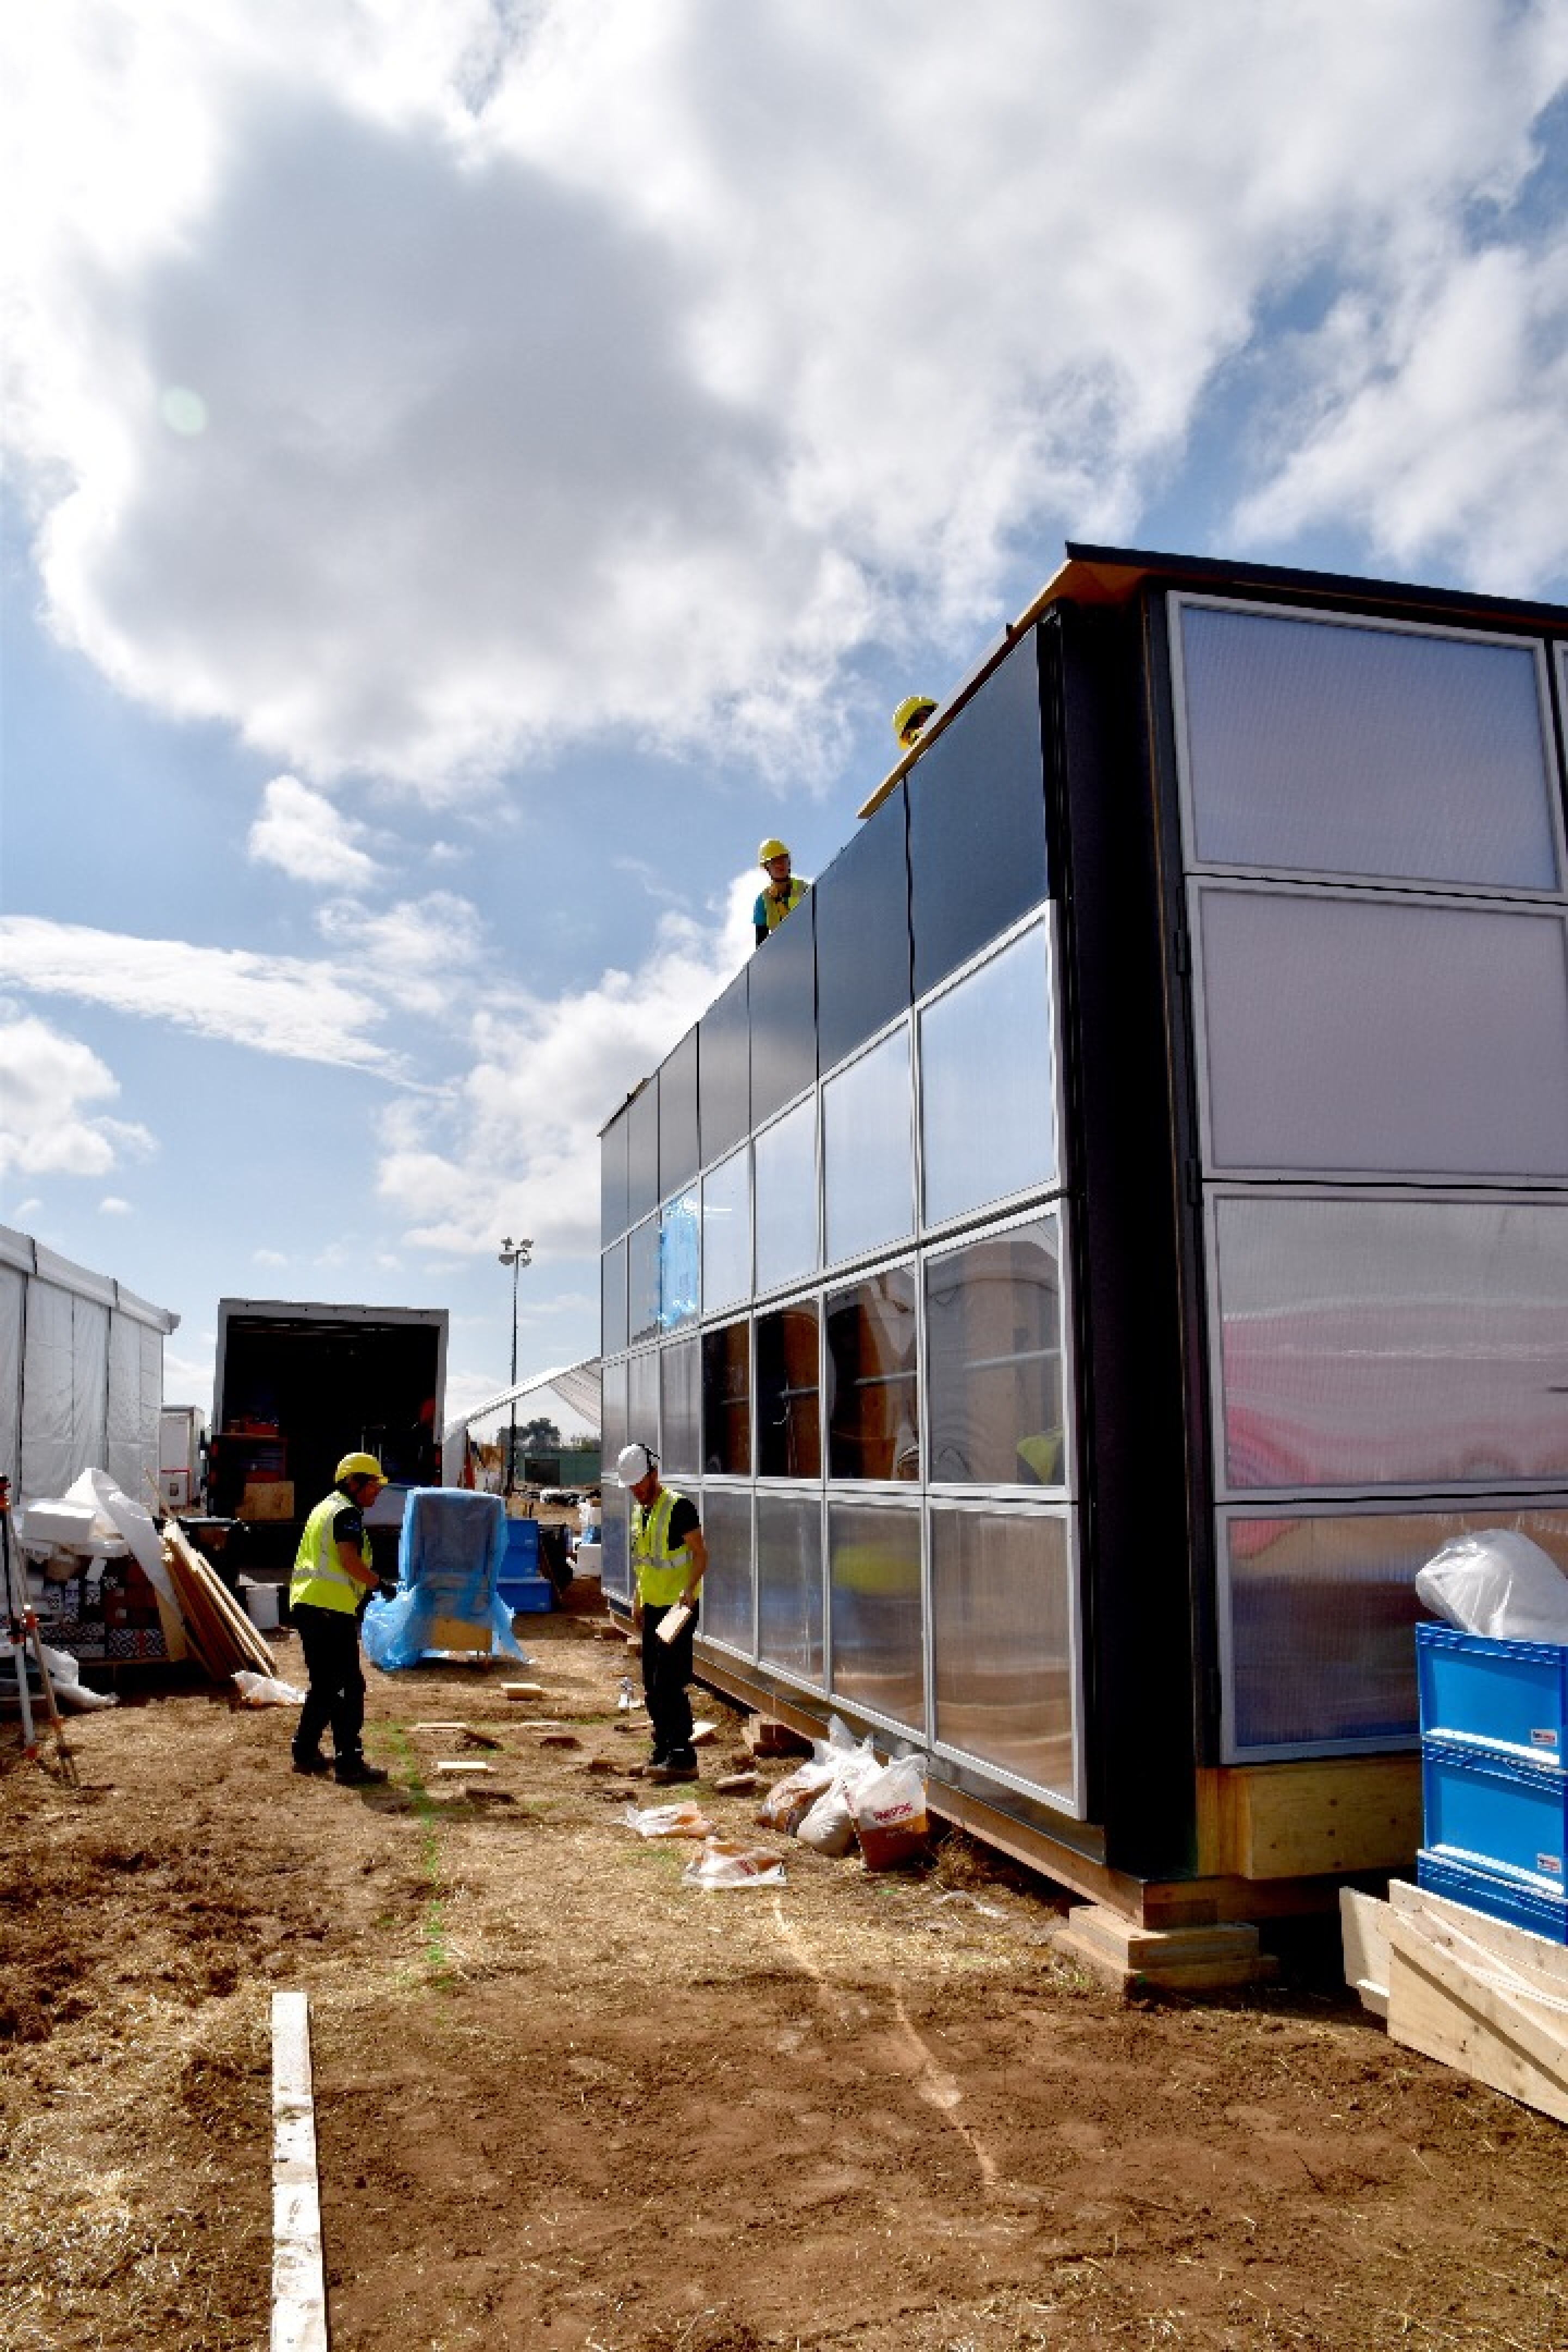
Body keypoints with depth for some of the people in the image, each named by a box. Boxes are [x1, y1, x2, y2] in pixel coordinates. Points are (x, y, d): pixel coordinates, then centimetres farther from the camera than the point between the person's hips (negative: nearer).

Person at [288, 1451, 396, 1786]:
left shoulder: (325, 1507, 22)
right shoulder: (347, 1512, -9)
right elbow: (349, 1559, -22)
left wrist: (361, 1592, 25)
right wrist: (380, 1585, -10)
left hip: (306, 1605, 10)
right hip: (332, 1610, -10)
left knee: (325, 1684, 19)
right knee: (350, 1686, -6)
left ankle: (305, 1752, 24)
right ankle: (349, 1763, -6)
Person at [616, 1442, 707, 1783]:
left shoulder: (679, 1508, -13)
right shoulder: (639, 1513, 14)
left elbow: (701, 1555, -15)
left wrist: (689, 1589, -28)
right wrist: (637, 1600, 19)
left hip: (678, 1608, -9)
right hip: (652, 1608, 9)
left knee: (668, 1685, -11)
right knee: (651, 1686, 12)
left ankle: (683, 1757, -7)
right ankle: (664, 1747, 23)